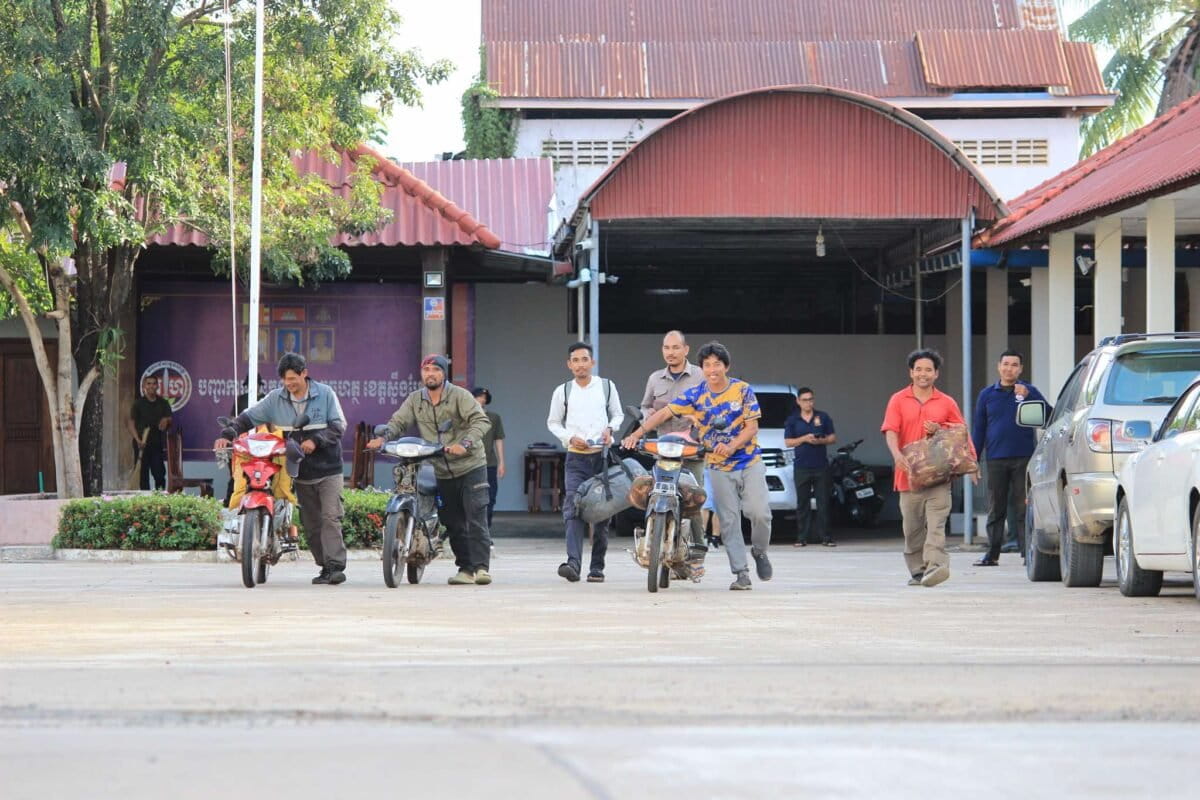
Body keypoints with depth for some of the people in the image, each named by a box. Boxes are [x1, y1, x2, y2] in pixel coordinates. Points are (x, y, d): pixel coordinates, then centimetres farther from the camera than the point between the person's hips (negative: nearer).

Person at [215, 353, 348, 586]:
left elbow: (338, 426, -6)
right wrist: (228, 434, -11)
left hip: (328, 470, -4)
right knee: (311, 523, 5)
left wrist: (315, 441, -20)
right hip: (301, 473, 4)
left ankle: (336, 566, -17)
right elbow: (248, 417, 5)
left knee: (331, 518, -13)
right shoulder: (276, 399, 4)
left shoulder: (325, 394, -3)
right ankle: (324, 567, 11)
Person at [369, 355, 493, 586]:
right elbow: (398, 421, 3)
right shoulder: (415, 400, 9)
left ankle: (481, 567, -16)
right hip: (443, 472, 5)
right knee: (453, 523, 5)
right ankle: (465, 569, 11)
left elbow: (481, 421, -16)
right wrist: (383, 438, -19)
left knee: (476, 518, -12)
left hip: (470, 465, -5)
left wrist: (465, 443, -32)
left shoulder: (460, 396, -6)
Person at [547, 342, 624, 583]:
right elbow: (553, 422, 13)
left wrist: (610, 429, -4)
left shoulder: (607, 387, 7)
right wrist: (570, 438, -4)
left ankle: (597, 566, 9)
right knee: (573, 509, -16)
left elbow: (618, 414, 18)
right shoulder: (562, 392, 6)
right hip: (576, 457, -1)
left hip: (603, 455, 1)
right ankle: (573, 562, -26)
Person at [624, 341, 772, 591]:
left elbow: (752, 426, -8)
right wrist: (637, 433, -18)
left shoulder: (742, 390, -5)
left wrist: (731, 446, -25)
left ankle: (759, 551, 16)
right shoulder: (695, 395, -1)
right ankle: (741, 573, 0)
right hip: (719, 468, 1)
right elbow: (665, 412, -6)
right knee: (729, 521, -3)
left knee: (759, 512, -12)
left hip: (750, 461, -1)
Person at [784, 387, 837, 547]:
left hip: (821, 466, 0)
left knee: (823, 502, -1)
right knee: (802, 503, 0)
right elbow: (788, 442, 4)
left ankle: (825, 537, 1)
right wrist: (804, 439, -11)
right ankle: (802, 538, 3)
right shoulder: (792, 420, 8)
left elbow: (833, 437, 11)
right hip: (801, 466, 0)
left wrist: (821, 441, -10)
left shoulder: (823, 417, 10)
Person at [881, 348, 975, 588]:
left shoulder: (947, 403, 11)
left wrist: (939, 430, -5)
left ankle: (935, 566, -26)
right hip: (909, 474, 1)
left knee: (936, 523, -15)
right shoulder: (898, 401, 8)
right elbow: (891, 431, -2)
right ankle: (917, 571, 16)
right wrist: (897, 454, -22)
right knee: (913, 527, 6)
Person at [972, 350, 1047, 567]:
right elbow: (978, 429, 14)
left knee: (1024, 508, -4)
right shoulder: (987, 395, 12)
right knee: (996, 508, 5)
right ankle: (992, 554, 10)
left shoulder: (1029, 391, 7)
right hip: (996, 459, 2)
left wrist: (1027, 396, -19)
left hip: (1023, 458, -2)